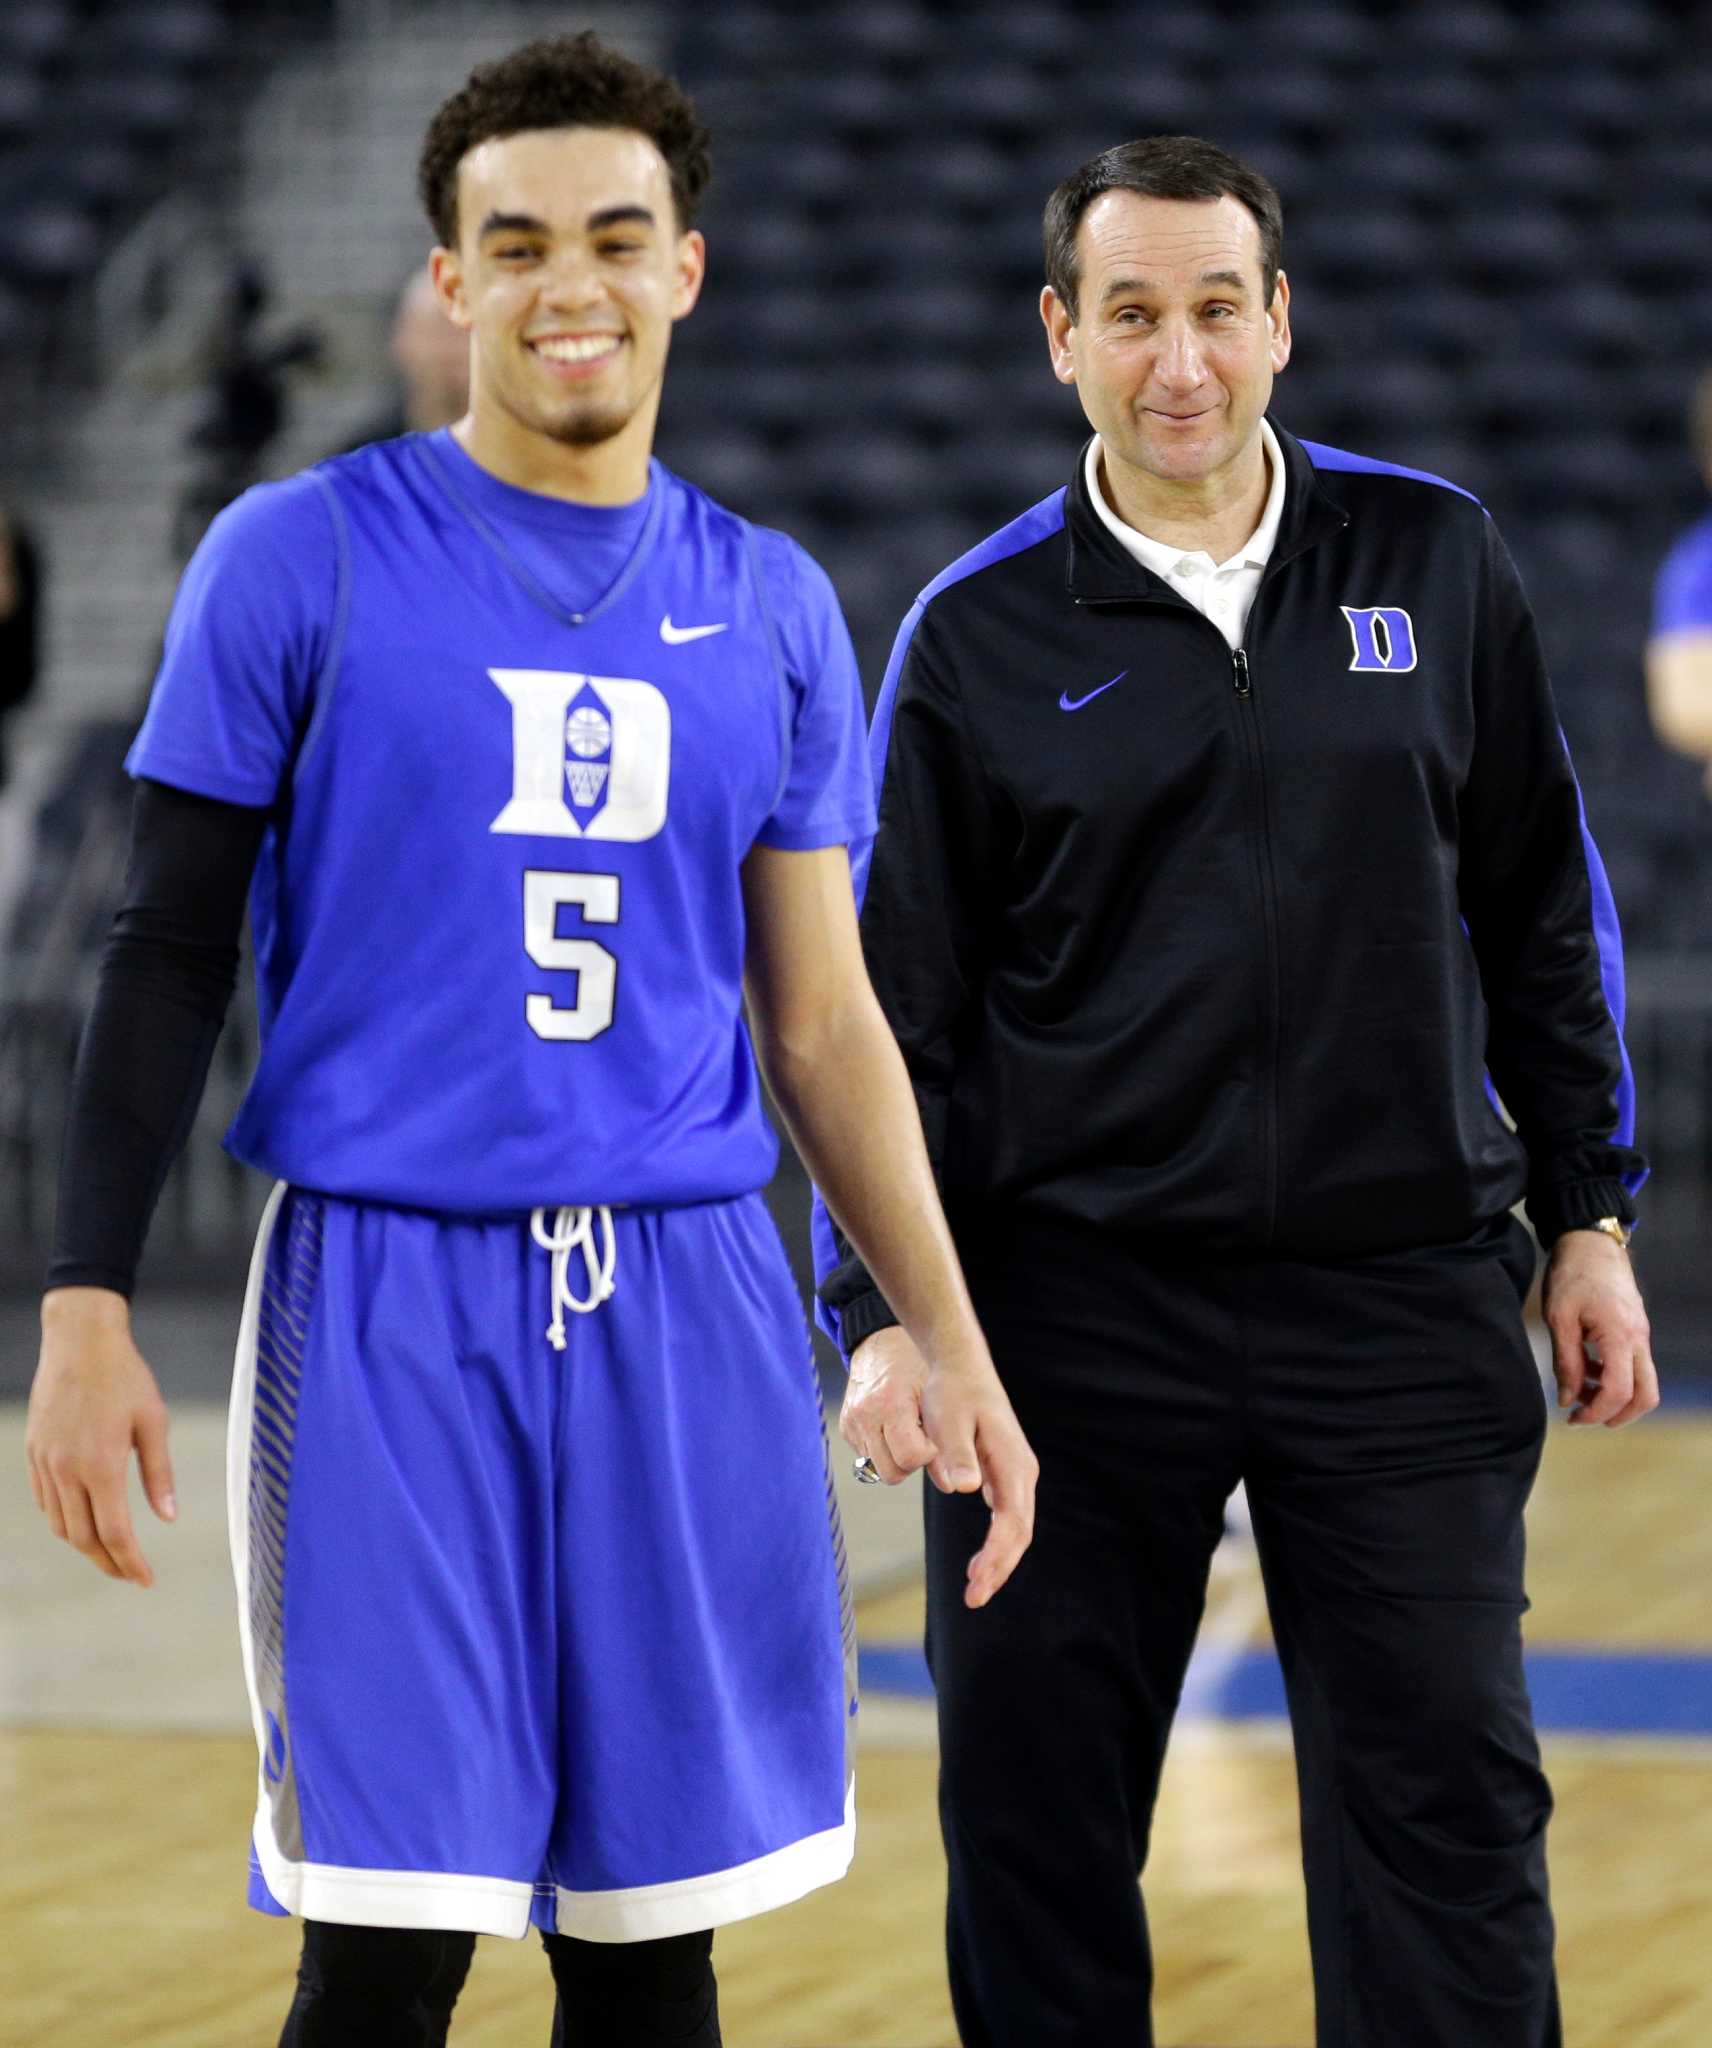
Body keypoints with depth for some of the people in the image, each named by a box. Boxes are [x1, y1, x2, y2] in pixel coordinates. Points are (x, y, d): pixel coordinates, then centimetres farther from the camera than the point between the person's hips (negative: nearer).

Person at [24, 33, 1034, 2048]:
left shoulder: (769, 610, 10)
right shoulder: (300, 559, -1)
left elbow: (821, 1024, 14)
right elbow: (168, 957, 0)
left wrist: (952, 1343, 8)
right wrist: (87, 1311, -8)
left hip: (688, 1311, 4)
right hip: (386, 1295, -3)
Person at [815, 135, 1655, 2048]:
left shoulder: (1432, 561, 6)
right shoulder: (978, 633, 2)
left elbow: (1544, 912, 12)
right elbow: (889, 1006, 4)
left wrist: (1588, 1222, 9)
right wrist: (883, 1312, -6)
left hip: (1402, 1299, 0)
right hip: (1072, 1309, 0)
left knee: (1442, 1816, -2)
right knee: (1031, 1826, 4)